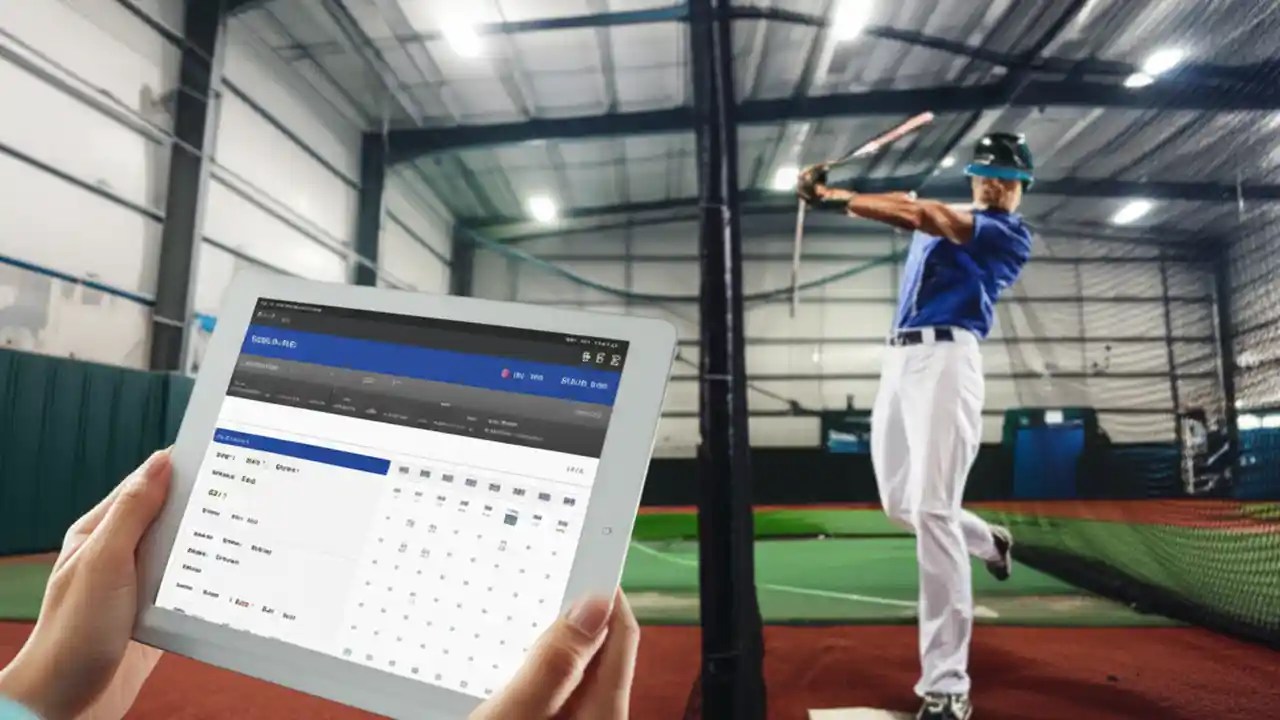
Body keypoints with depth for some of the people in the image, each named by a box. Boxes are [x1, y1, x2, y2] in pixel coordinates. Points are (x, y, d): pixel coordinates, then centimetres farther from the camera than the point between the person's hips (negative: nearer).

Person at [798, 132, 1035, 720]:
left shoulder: (1012, 235, 2)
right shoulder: (941, 215, 27)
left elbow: (923, 214, -11)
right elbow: (905, 206, 10)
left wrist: (837, 198, -14)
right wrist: (831, 192, -8)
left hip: (946, 358, -7)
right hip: (898, 359, 7)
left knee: (932, 510, -17)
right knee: (900, 505, 11)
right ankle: (987, 541, 42)